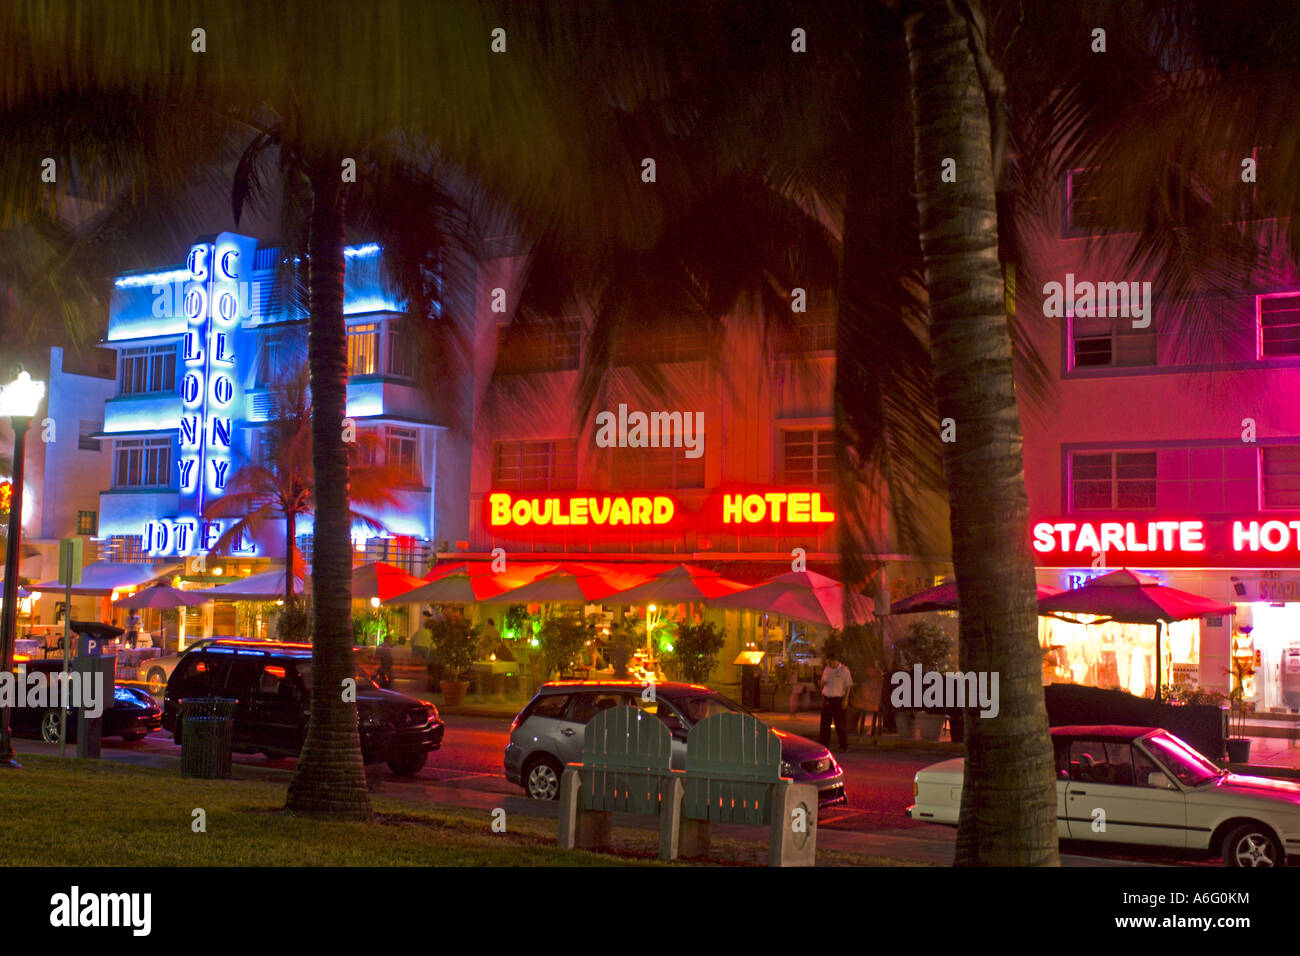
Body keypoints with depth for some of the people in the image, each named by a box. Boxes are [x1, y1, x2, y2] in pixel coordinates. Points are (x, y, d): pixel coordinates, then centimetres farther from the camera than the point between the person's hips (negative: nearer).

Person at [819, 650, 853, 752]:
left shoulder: (844, 670, -5)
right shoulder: (827, 669, 11)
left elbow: (848, 686, -5)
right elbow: (823, 683, 19)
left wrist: (845, 700, -10)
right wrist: (822, 683, -5)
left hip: (838, 699, -5)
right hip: (826, 699, 5)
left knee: (840, 724, -1)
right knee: (824, 723, 6)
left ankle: (844, 746, 7)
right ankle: (824, 744, 15)